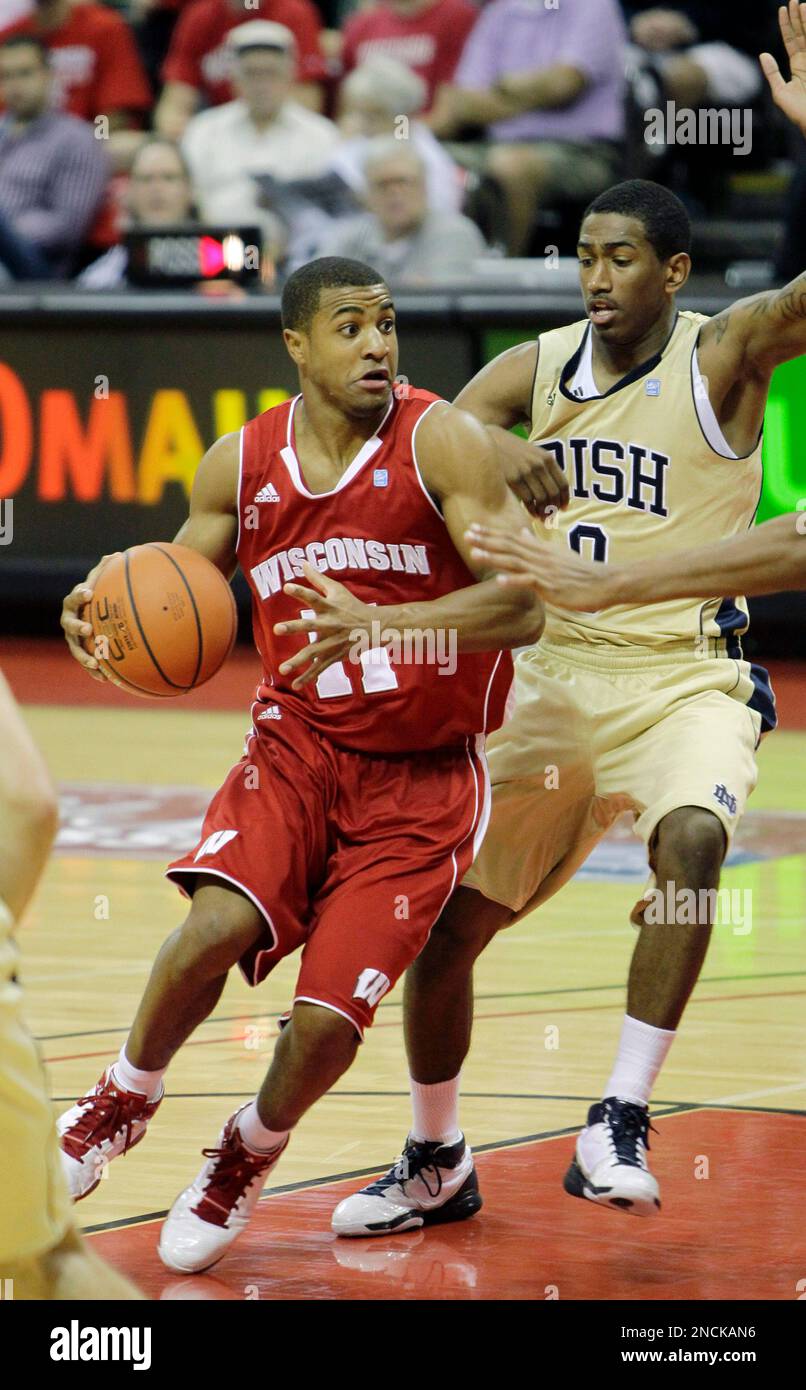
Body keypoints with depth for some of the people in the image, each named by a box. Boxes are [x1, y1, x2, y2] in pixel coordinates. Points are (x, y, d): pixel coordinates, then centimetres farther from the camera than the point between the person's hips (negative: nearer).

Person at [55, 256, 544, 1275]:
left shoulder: (439, 444, -15)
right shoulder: (241, 465, -1)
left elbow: (523, 605, -24)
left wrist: (379, 623, -38)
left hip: (422, 775, -2)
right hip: (300, 742, 2)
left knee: (328, 1019, -11)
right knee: (218, 924, -25)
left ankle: (248, 1156, 23)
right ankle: (122, 1103, 5)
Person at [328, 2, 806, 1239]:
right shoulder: (540, 368, 2)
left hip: (686, 673, -4)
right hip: (555, 673, 5)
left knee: (691, 840, -36)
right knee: (442, 924, 5)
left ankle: (619, 1123, -31)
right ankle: (435, 1168, 27)